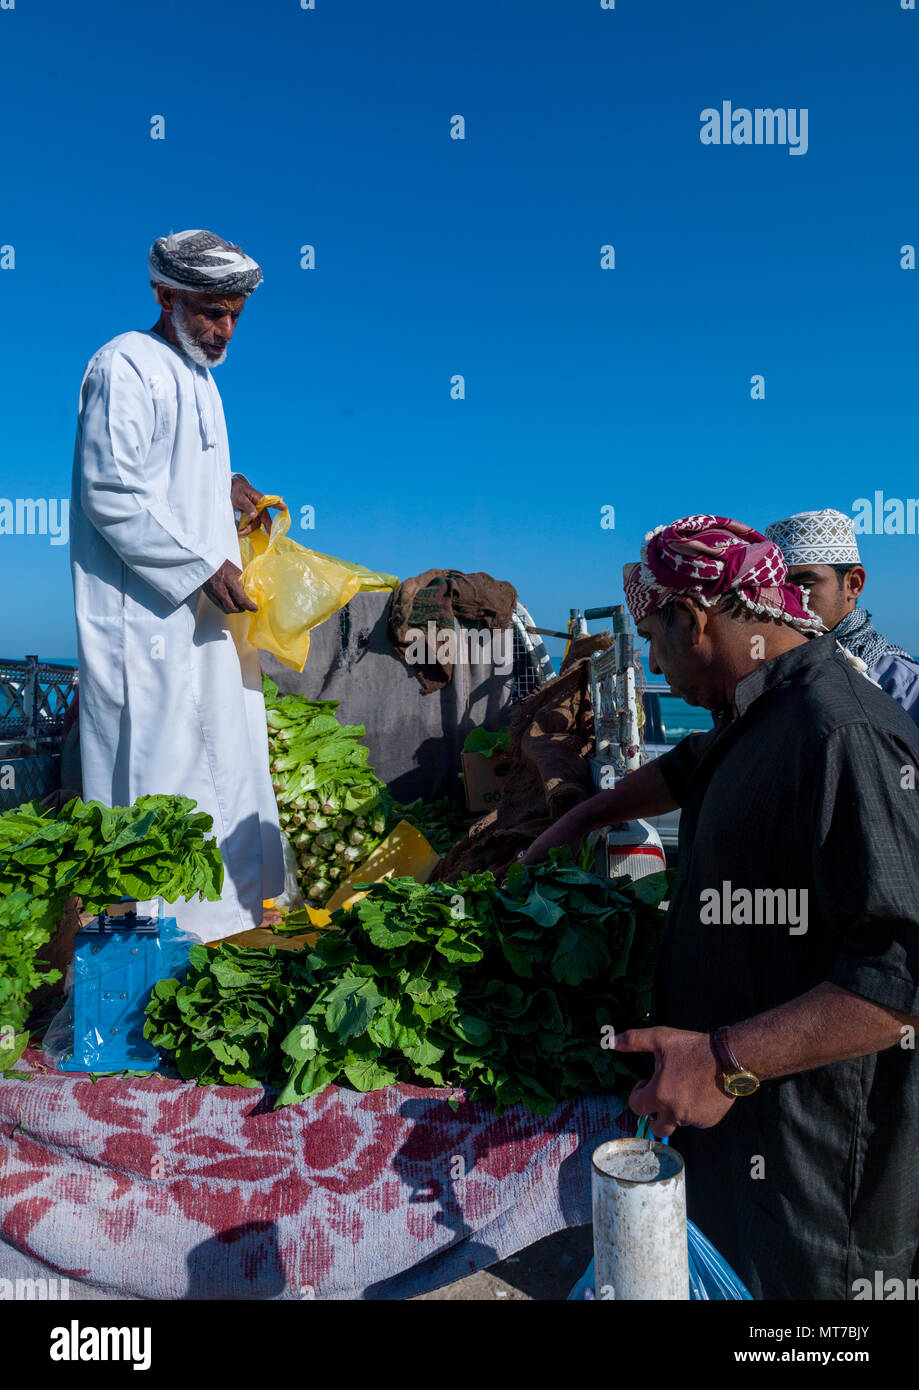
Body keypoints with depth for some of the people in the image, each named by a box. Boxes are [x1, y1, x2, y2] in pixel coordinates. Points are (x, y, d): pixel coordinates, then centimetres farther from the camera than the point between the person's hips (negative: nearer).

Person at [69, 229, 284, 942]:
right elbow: (111, 494, -19)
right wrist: (201, 567, -20)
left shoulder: (197, 375, 17)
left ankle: (232, 903, 29)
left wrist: (227, 487, 8)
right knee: (157, 765, -4)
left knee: (224, 755, 15)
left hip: (204, 613, 10)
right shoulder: (126, 367, -12)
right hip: (145, 615, -10)